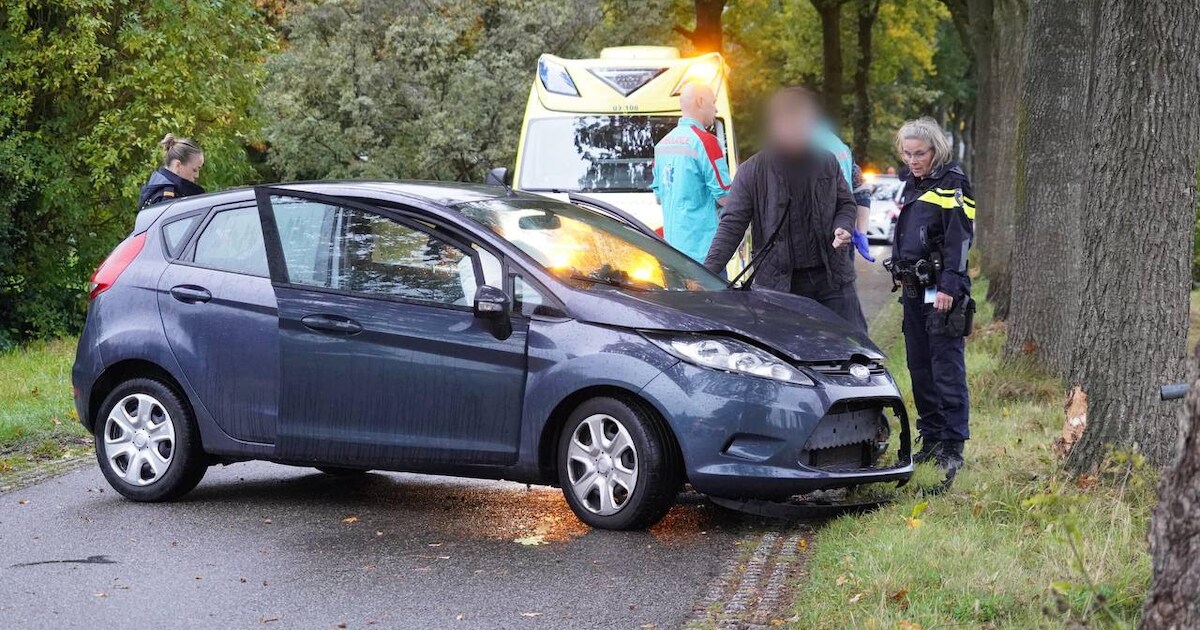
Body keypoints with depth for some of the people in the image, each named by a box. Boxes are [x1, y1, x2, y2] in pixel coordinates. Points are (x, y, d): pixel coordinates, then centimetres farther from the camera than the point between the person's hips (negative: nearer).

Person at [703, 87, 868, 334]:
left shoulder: (827, 163, 6)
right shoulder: (753, 172, -5)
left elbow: (846, 204, 18)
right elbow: (731, 225, -7)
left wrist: (843, 228, -6)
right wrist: (708, 272, -19)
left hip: (831, 277, 3)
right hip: (778, 283, -2)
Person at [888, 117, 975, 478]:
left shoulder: (952, 184, -8)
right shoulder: (913, 184, 16)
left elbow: (959, 240, -15)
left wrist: (949, 287, -20)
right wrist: (900, 271, 20)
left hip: (942, 290, -8)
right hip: (914, 289, 8)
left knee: (947, 368, -9)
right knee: (919, 367, 11)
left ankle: (953, 446, -8)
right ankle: (931, 438, 19)